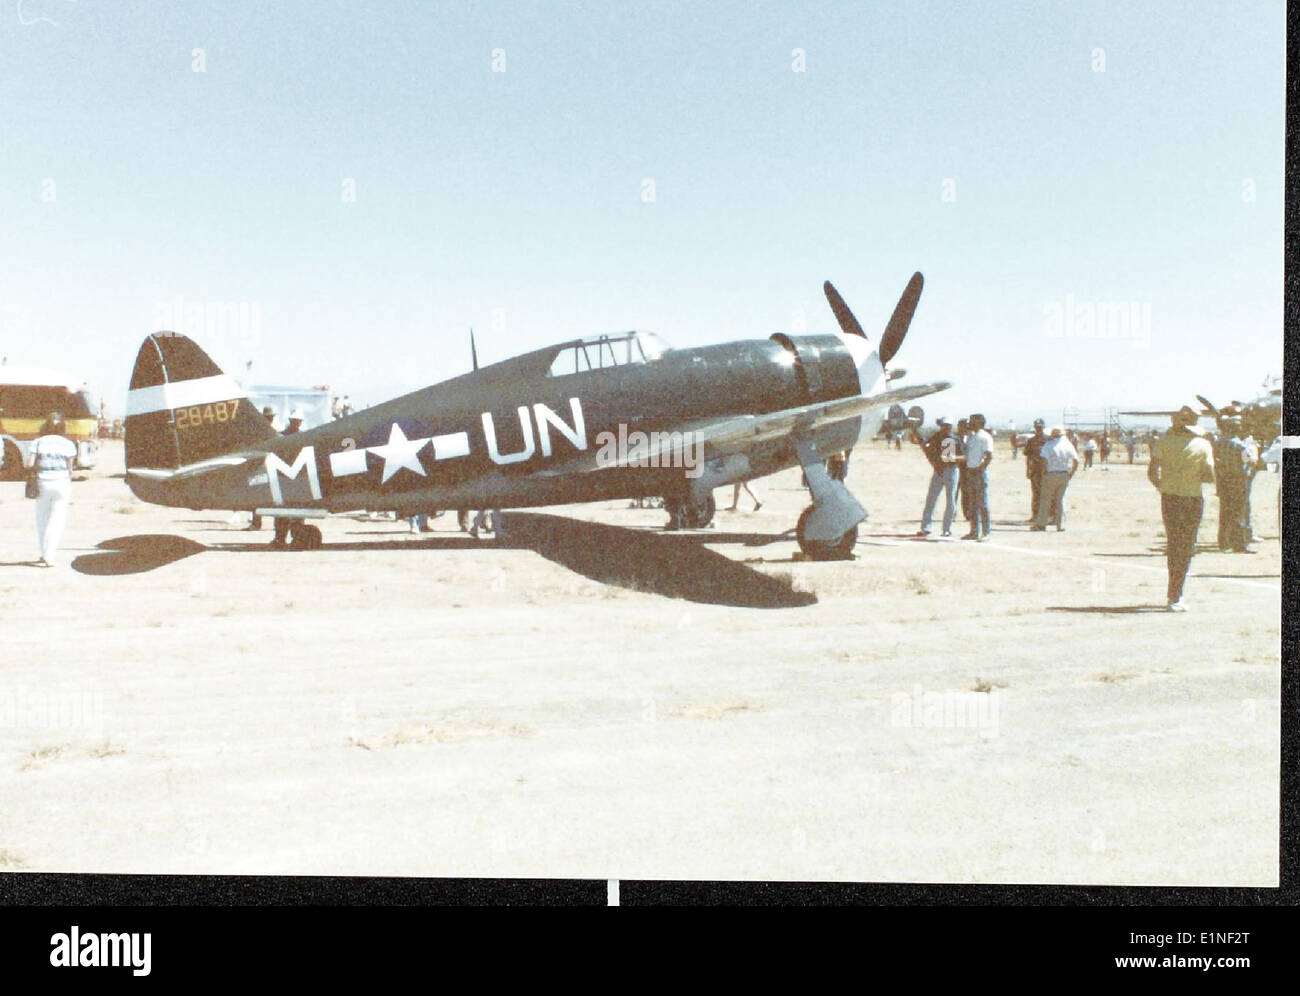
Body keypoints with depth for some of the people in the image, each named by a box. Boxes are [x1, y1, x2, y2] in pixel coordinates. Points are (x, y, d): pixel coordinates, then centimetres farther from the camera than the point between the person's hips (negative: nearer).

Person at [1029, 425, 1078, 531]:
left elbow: (1044, 460, -17)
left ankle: (1041, 525, 3)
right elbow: (1076, 461, 2)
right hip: (1064, 475, 4)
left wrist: (1044, 473, -6)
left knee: (1045, 499, 2)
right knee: (1060, 499, 9)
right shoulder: (1068, 445, 5)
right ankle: (1061, 525, 7)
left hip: (1051, 475, -4)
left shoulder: (1049, 444, -6)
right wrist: (1071, 474, 9)